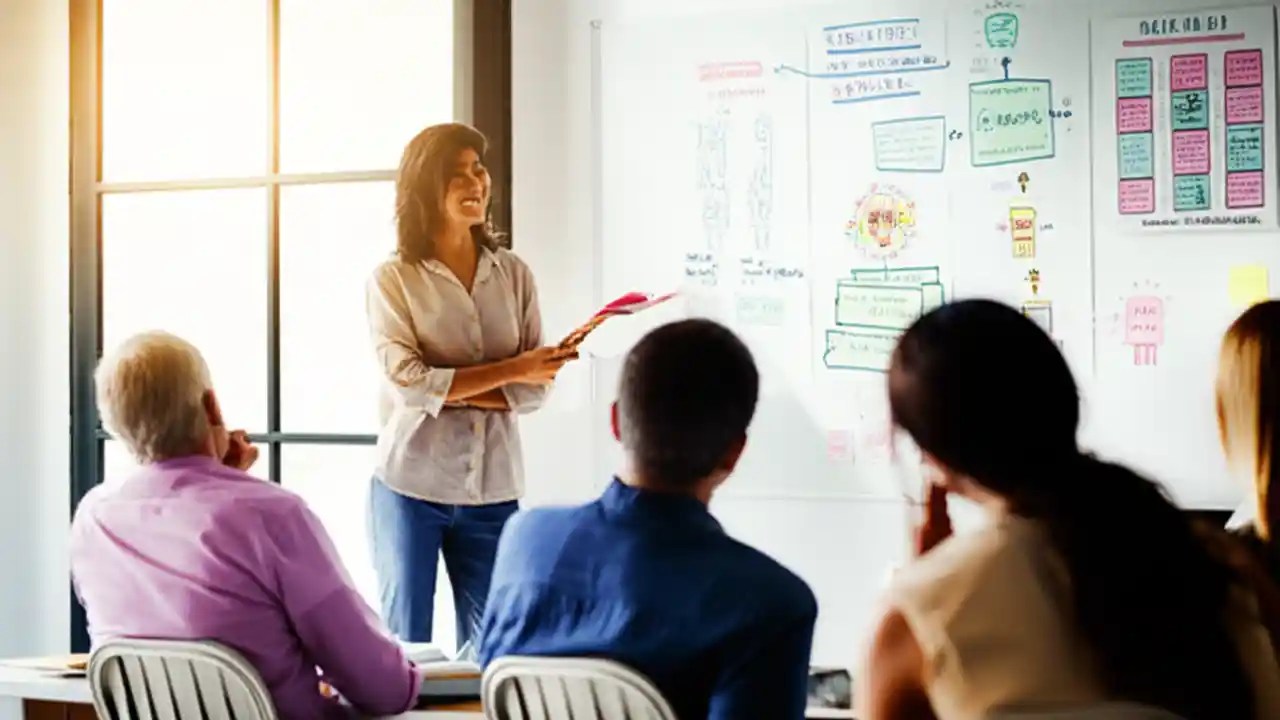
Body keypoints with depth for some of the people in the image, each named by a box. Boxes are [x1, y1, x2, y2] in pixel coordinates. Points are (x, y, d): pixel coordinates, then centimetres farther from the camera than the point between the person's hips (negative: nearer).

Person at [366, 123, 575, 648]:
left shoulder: (513, 275, 6)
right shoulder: (392, 280, -2)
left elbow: (535, 388, 1)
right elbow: (408, 383, -13)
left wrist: (448, 391, -12)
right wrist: (512, 370, -14)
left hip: (492, 488, 3)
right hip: (410, 485, -3)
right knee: (404, 646, 4)